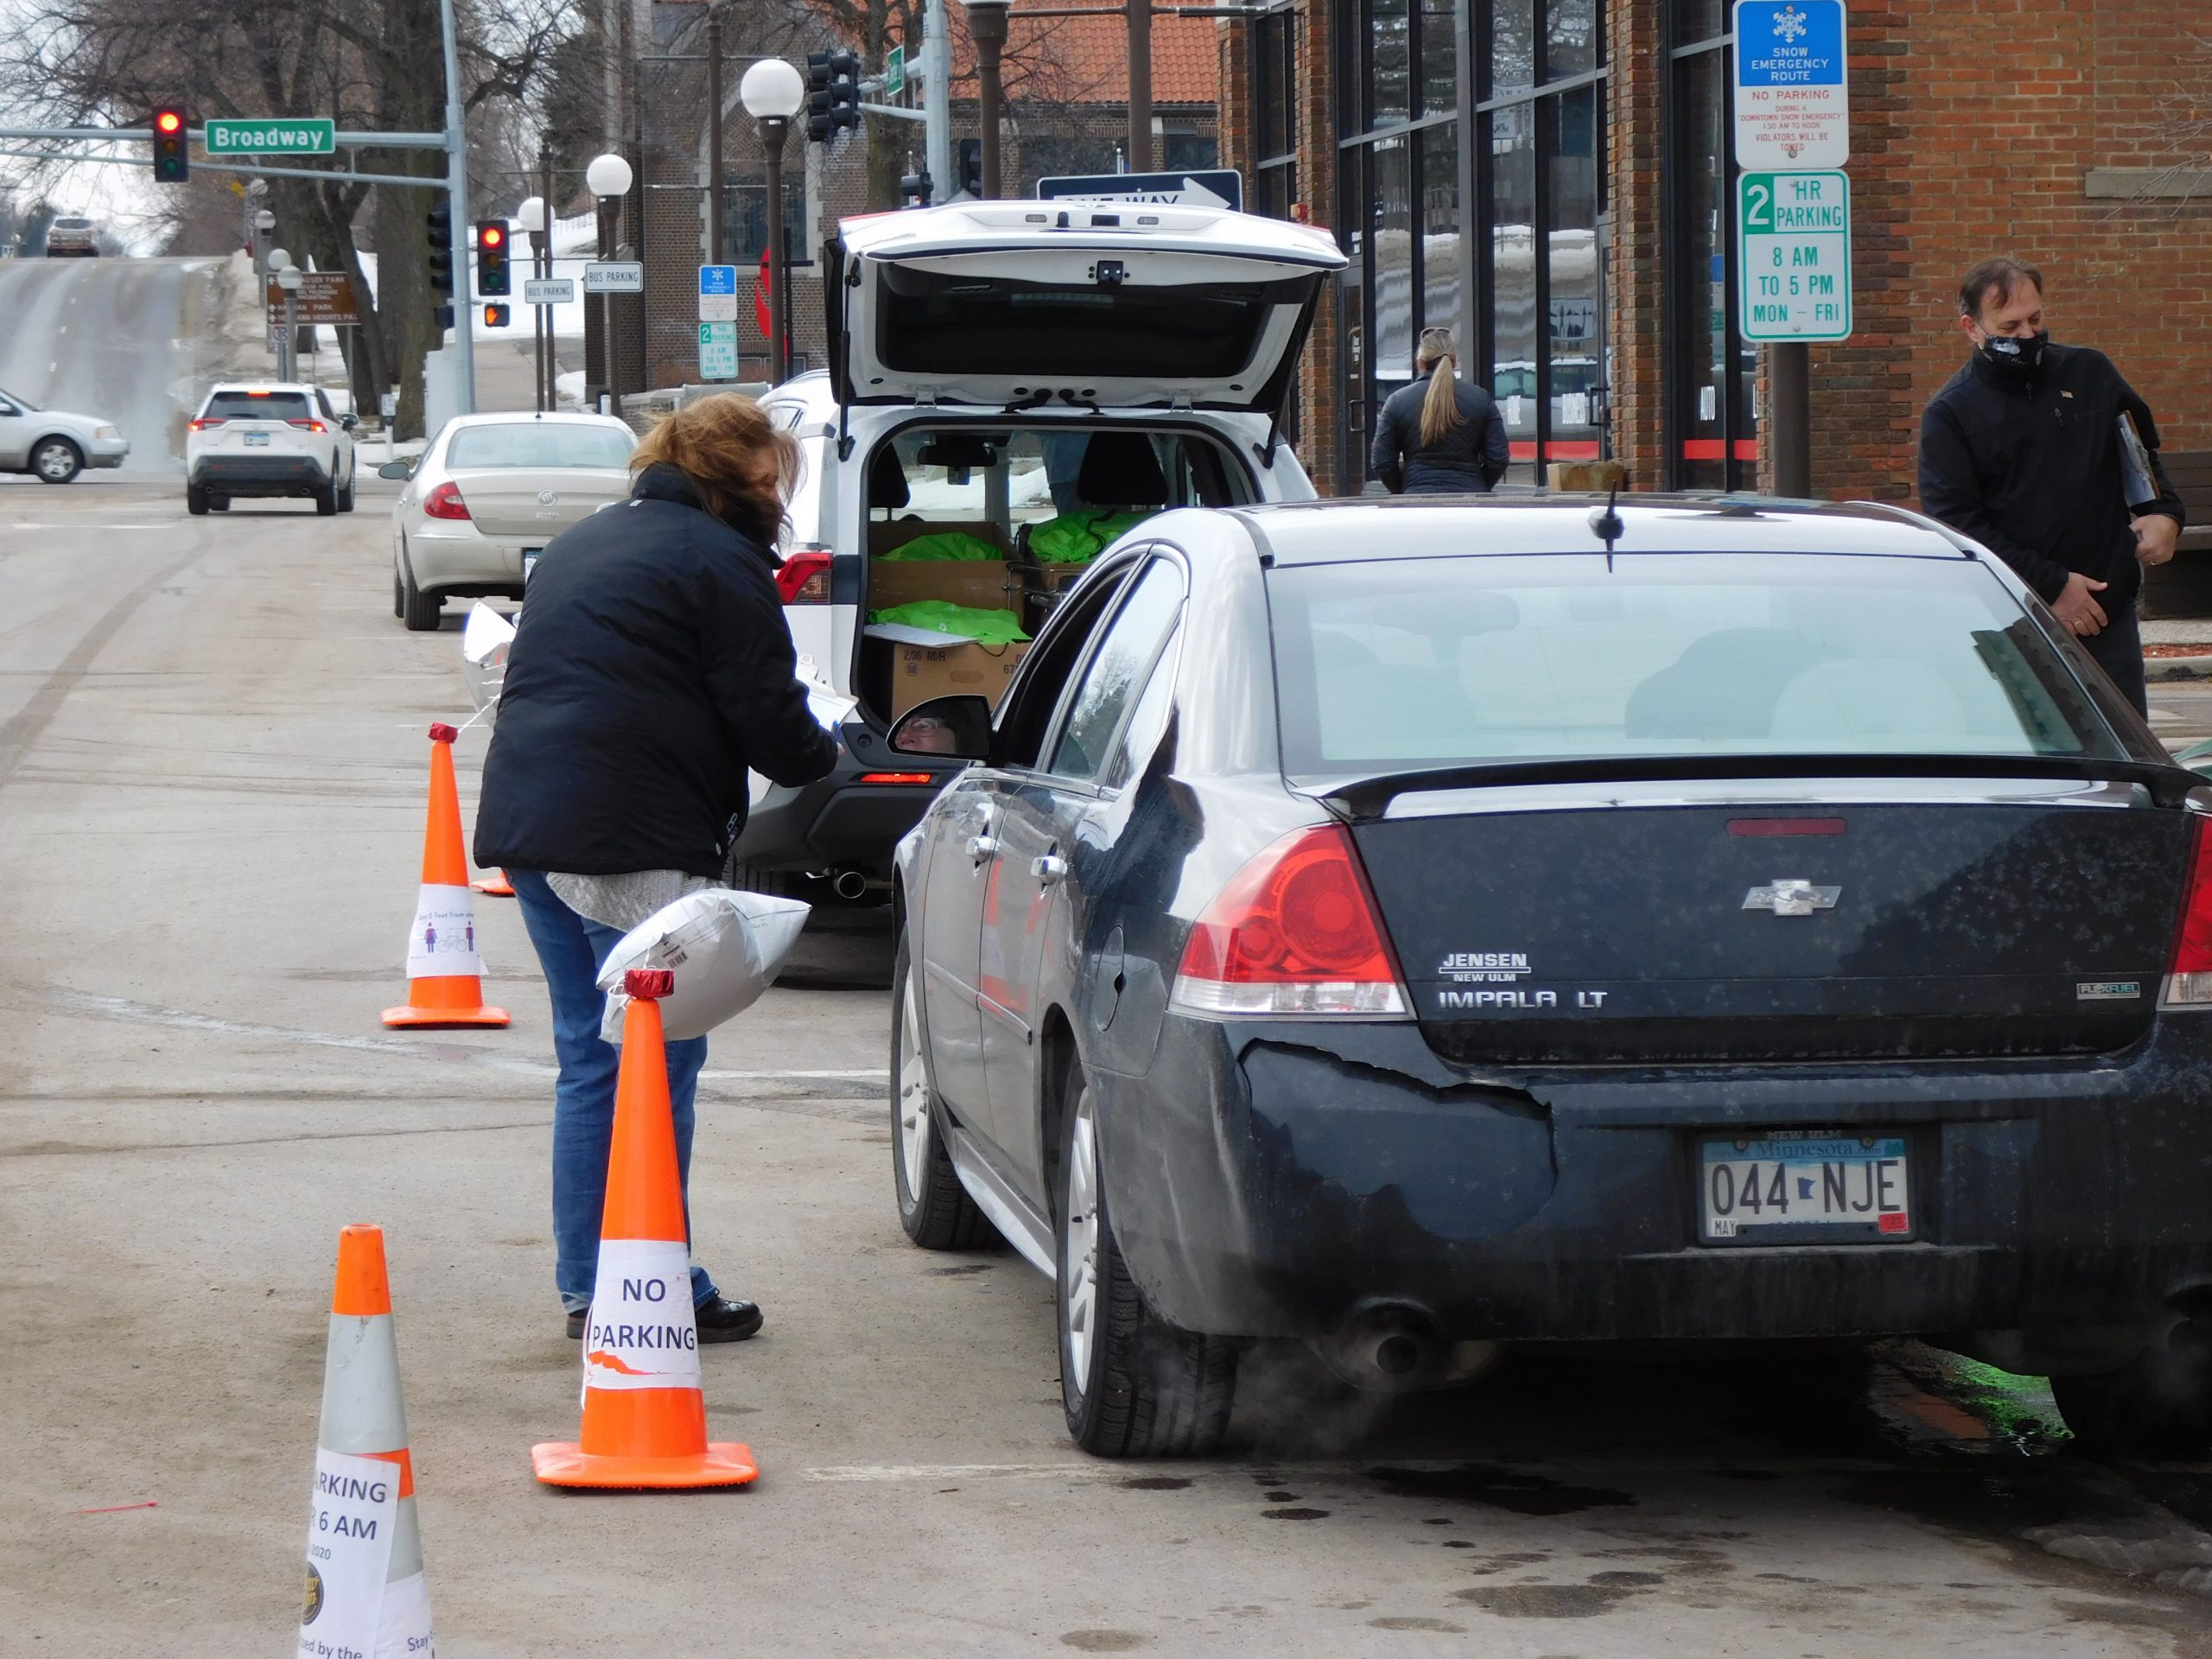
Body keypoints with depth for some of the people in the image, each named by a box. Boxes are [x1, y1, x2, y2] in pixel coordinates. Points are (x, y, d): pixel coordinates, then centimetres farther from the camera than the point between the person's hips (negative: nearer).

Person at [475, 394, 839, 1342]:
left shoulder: (579, 546, 22)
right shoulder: (721, 561, -6)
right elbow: (768, 720, -8)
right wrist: (825, 758, 14)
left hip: (527, 825, 8)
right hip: (635, 839, -8)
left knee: (587, 1059, 14)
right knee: (657, 1067, -3)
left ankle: (587, 1285, 16)